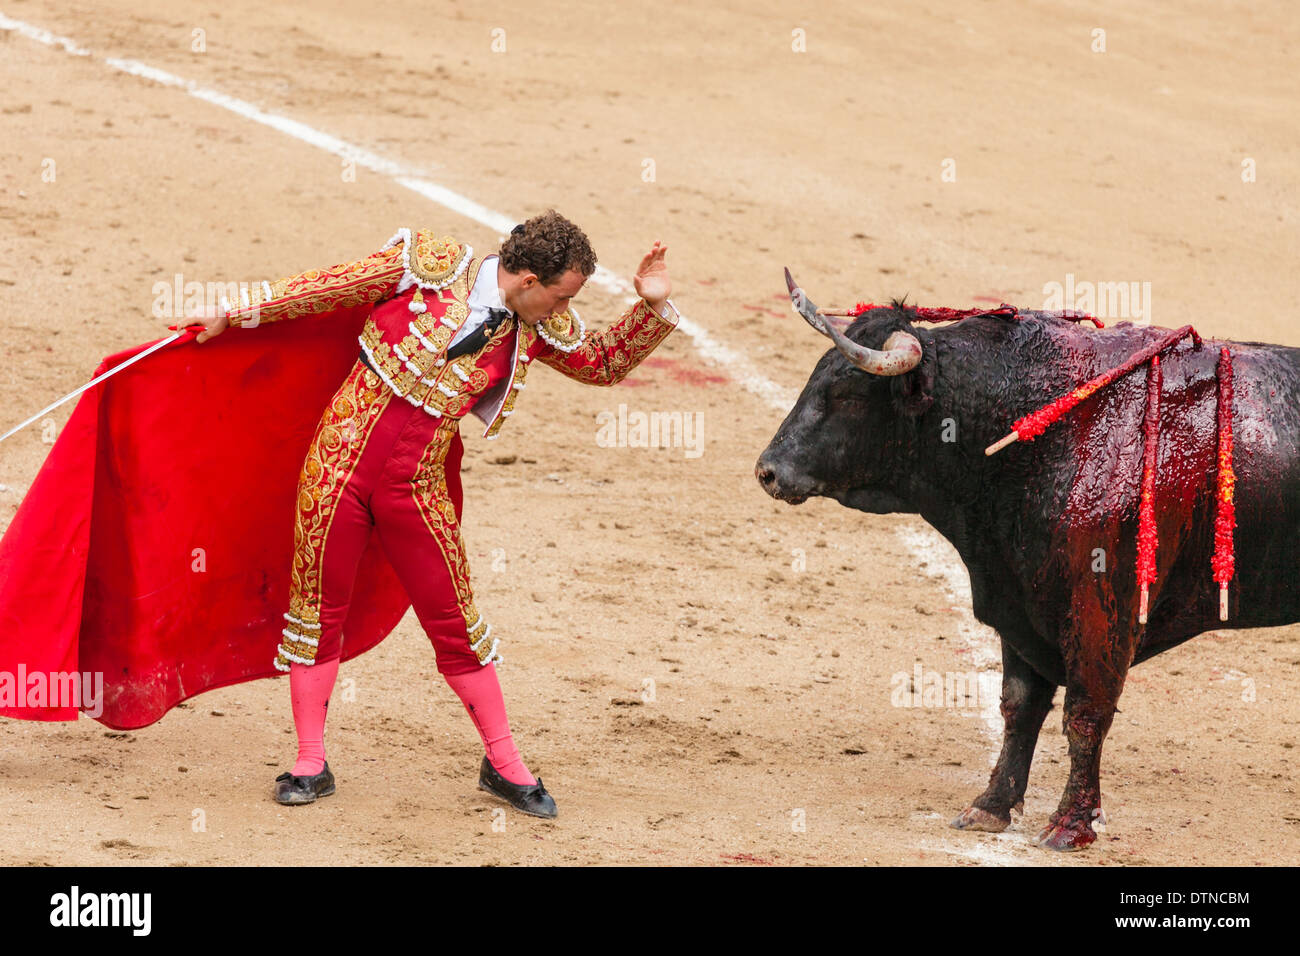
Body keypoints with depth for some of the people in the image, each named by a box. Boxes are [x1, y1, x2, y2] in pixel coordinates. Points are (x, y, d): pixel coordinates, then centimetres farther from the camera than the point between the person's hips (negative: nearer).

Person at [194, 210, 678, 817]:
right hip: (344, 456, -2)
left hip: (417, 486, 2)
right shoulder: (431, 265, -7)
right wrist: (240, 312, -1)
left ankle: (504, 765, 18)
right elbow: (329, 289, -1)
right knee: (317, 602, 2)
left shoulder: (538, 331, 4)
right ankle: (310, 766, 14)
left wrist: (652, 308, 1)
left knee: (454, 619, 5)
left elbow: (606, 364, 17)